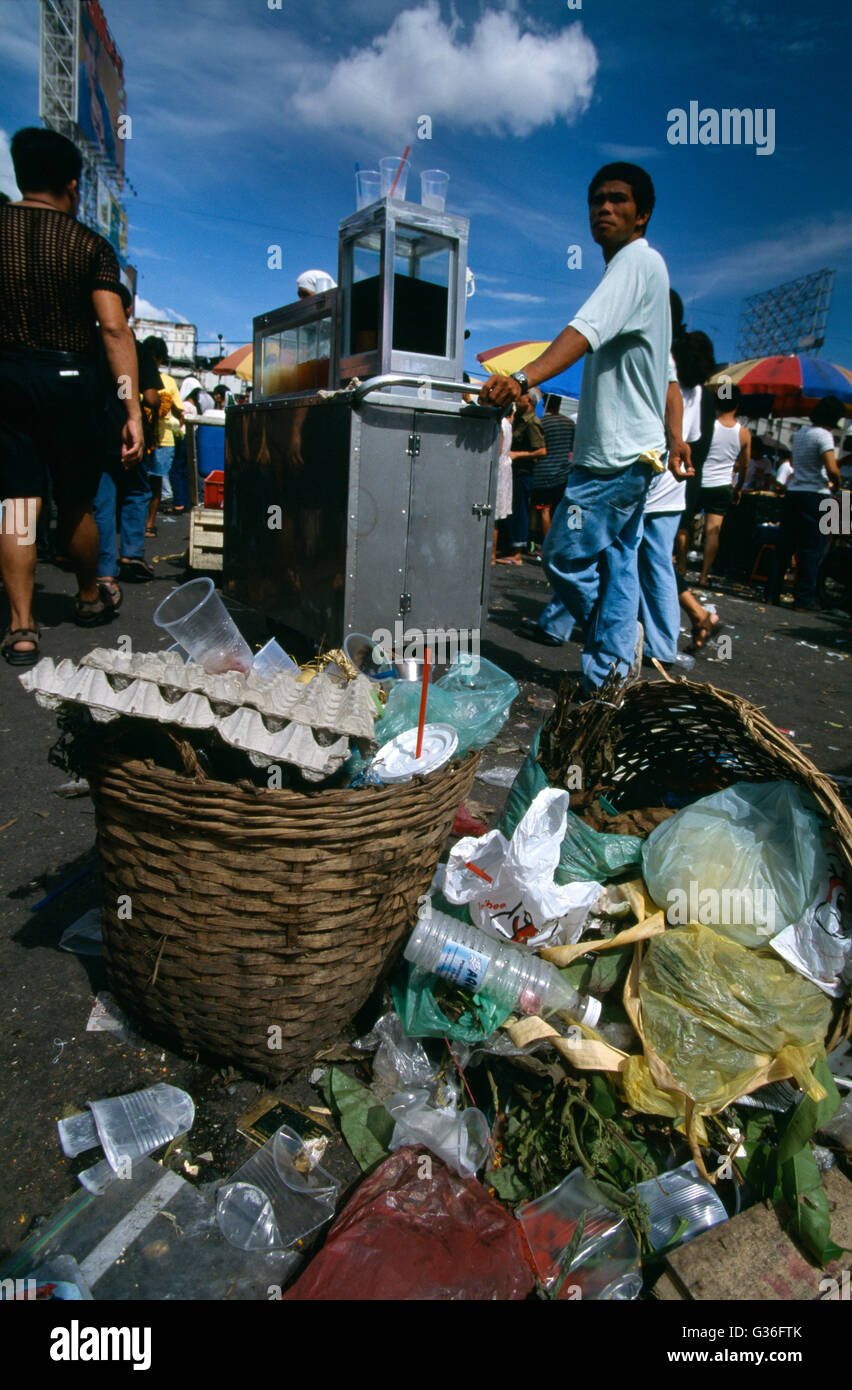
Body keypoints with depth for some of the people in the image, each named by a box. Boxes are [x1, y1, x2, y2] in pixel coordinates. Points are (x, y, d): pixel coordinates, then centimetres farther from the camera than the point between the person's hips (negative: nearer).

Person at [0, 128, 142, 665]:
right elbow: (114, 329, -13)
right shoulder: (89, 244, -3)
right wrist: (133, 410, -13)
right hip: (72, 379, -1)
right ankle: (90, 598, 32)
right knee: (76, 505, 12)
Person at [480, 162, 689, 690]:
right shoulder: (644, 267, 22)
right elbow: (666, 371, 26)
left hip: (616, 452, -11)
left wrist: (523, 379, -43)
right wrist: (674, 435, 32)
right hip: (634, 449, 11)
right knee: (617, 562, 9)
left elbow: (588, 329, -30)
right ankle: (614, 677, 14)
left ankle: (616, 653, 10)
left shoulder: (637, 260, -11)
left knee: (566, 555, -5)